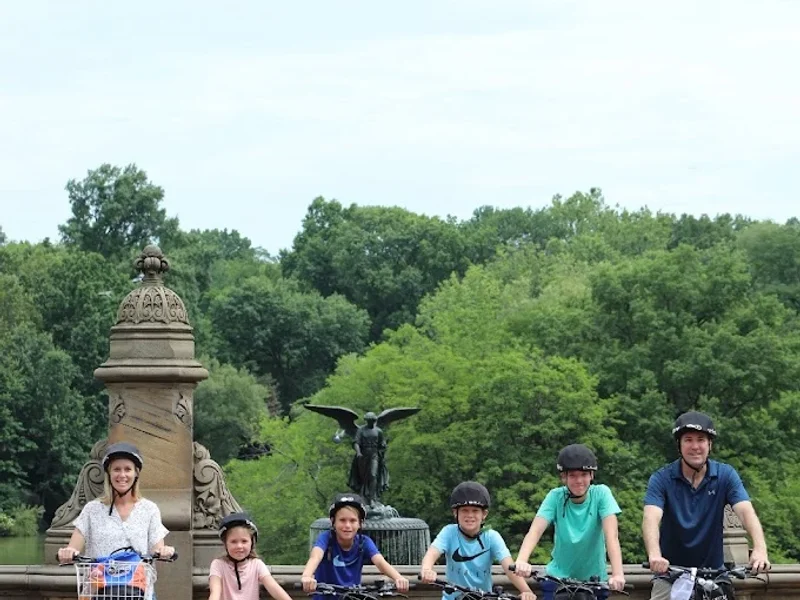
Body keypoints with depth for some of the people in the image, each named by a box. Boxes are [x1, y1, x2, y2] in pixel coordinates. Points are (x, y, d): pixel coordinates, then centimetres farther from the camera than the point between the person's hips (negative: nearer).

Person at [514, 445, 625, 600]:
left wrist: (617, 574, -38)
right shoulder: (556, 497, -10)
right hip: (558, 577, 0)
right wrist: (521, 561, -43)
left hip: (594, 580, 0)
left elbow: (611, 535, -22)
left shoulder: (601, 494, -11)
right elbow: (535, 531, -22)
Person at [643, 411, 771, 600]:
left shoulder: (725, 475, -6)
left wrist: (760, 549, -39)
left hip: (713, 570, 1)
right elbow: (651, 518, -25)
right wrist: (654, 555, -46)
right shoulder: (662, 479, -10)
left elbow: (745, 511, -19)